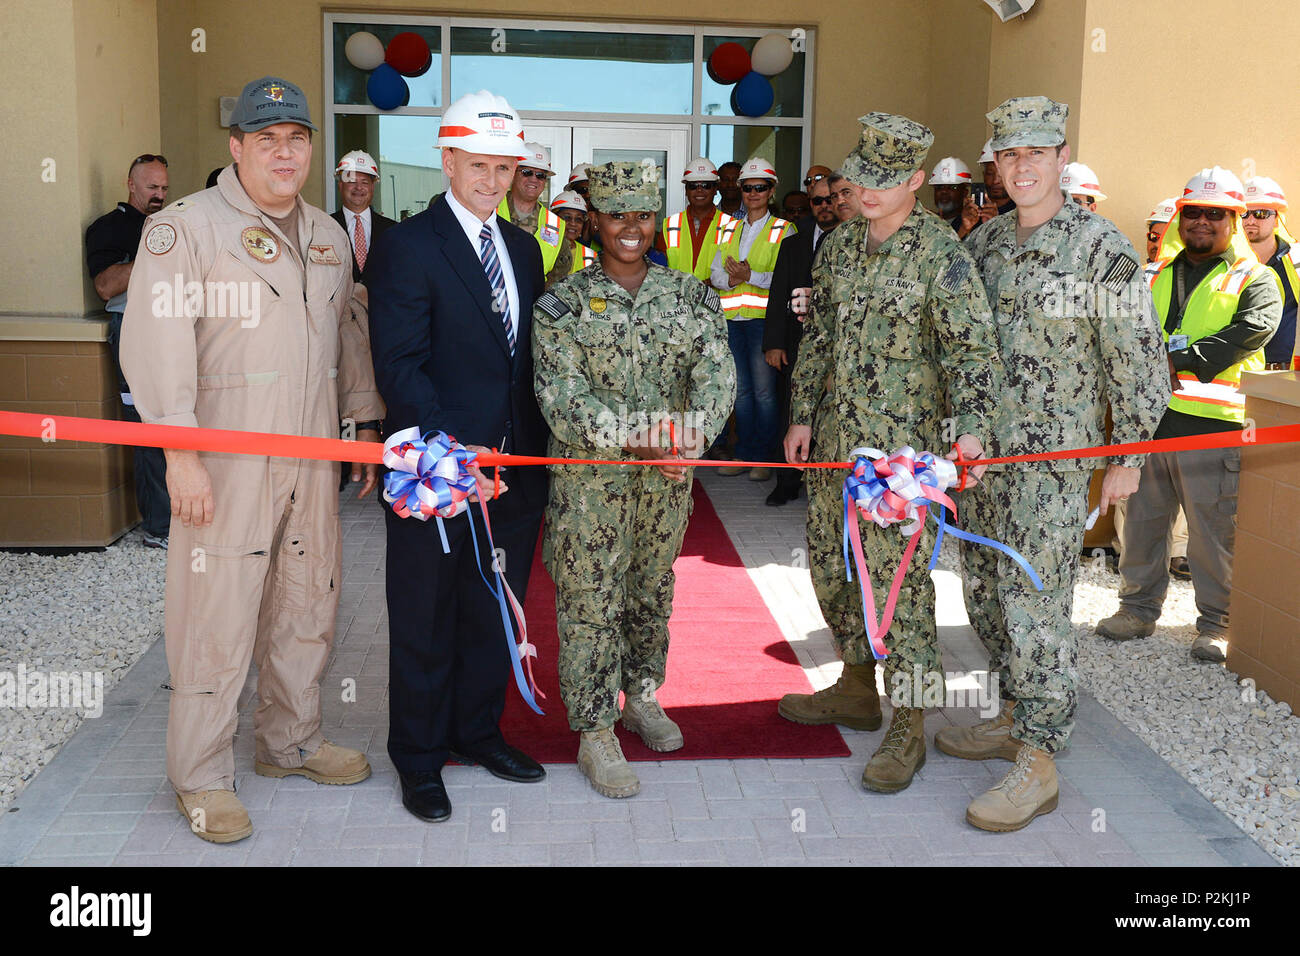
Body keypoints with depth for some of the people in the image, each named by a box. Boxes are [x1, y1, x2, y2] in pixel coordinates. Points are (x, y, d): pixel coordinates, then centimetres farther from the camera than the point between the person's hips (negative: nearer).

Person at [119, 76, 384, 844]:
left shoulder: (328, 235, 15)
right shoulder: (184, 227, -5)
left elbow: (351, 335, 21)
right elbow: (157, 345, -11)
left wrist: (366, 427, 17)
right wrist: (181, 455, -17)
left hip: (312, 457, 6)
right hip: (225, 460, -6)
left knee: (308, 604, 13)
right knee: (218, 614, -2)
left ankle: (292, 742, 31)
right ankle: (202, 778, 13)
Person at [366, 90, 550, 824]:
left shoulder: (523, 248, 12)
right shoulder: (406, 248, -8)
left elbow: (531, 355, 12)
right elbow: (399, 365, -15)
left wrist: (539, 446, 3)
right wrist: (454, 448, -24)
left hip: (515, 464, 6)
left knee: (496, 611, 16)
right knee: (426, 619, 9)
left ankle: (477, 729, 35)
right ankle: (420, 758, 24)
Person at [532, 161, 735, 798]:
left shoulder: (691, 297, 4)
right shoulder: (563, 304, -5)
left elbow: (716, 373, -7)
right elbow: (560, 394, -14)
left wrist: (694, 431, -26)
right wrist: (631, 437, -26)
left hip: (668, 476, 4)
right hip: (589, 476, -3)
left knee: (652, 590, 18)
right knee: (590, 600, 1)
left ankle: (642, 697, 38)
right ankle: (594, 734, 13)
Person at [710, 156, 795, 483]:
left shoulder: (783, 230, 1)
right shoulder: (731, 230, 17)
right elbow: (716, 272, 12)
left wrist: (750, 276, -20)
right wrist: (731, 279, -11)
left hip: (764, 317, -5)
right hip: (732, 318, 5)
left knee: (764, 391, -4)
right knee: (740, 389, 9)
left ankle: (763, 459, 4)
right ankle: (744, 454, 17)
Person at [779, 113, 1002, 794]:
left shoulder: (941, 253, -10)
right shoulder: (839, 245, 10)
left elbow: (971, 347, -16)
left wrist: (971, 427, -28)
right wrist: (802, 415, 13)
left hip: (903, 443, -7)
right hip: (834, 437, 7)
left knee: (898, 573, -6)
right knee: (830, 560, 14)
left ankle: (908, 727, 4)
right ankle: (857, 688, 33)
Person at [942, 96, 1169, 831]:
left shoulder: (1101, 248, -10)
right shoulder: (984, 242, 8)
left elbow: (1138, 359, -7)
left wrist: (1128, 458, -7)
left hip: (1053, 454, -7)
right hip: (979, 447, 7)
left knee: (1033, 603, -7)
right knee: (987, 593, 15)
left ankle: (1038, 764, 3)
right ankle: (1015, 719, 32)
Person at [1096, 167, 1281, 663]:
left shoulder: (1253, 279, 5)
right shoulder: (1158, 273, 18)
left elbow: (1252, 331, -12)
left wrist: (1181, 361, -19)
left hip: (1211, 422, -4)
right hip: (1148, 417, 4)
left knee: (1213, 531, 0)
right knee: (1142, 520, 12)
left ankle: (1217, 623, 14)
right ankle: (1139, 608, 26)